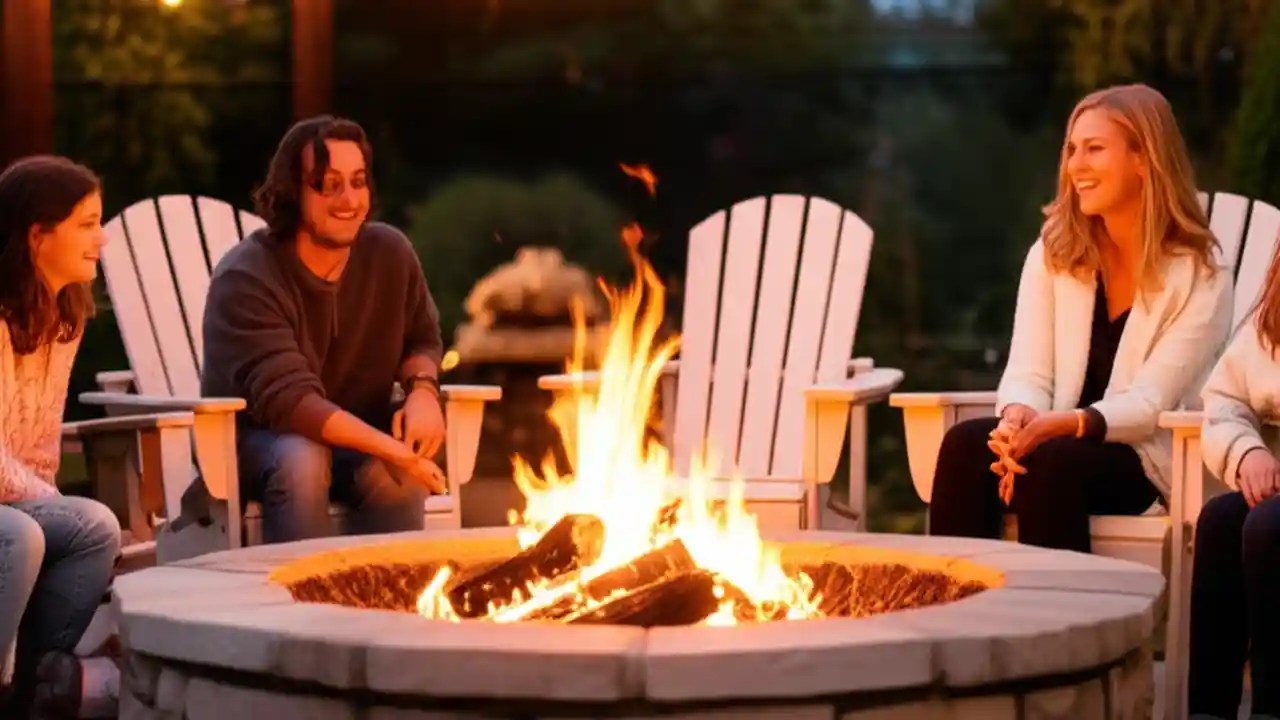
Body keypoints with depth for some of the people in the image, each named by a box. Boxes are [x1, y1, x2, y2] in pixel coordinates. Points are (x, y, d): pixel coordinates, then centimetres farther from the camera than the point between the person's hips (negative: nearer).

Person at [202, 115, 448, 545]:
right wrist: (393, 450, -38)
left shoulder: (390, 254, -4)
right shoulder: (245, 279, -21)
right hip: (251, 442, -3)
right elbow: (287, 399, -30)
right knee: (300, 458, -37)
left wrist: (423, 388, -11)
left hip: (355, 444, 4)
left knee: (395, 474, -30)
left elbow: (421, 340, 14)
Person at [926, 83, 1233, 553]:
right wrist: (1018, 417, -27)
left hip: (1150, 462, -4)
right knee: (966, 444, -27)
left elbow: (1151, 403, -15)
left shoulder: (1198, 277, -7)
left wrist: (1059, 425, -32)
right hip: (1057, 441, 4)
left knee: (1052, 464, -35)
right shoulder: (1054, 250, 7)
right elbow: (1028, 372, -2)